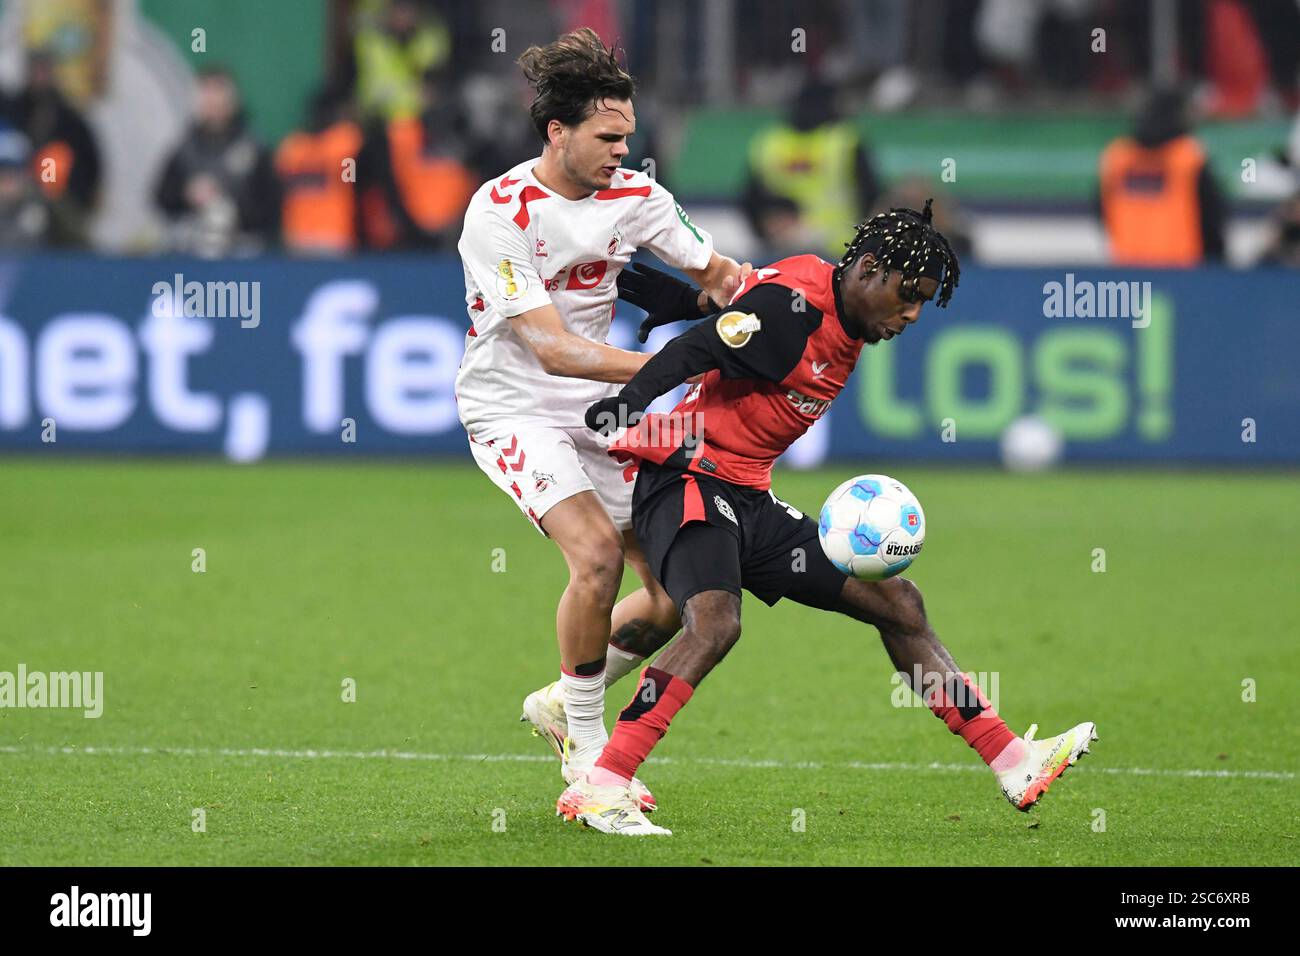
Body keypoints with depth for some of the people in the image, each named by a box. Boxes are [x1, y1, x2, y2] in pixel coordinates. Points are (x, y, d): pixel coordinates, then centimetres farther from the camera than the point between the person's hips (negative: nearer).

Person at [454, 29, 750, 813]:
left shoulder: (633, 196, -3)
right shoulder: (501, 212, -20)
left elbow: (716, 271, 9)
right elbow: (550, 346, -27)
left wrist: (724, 285, -16)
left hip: (599, 408, 6)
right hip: (514, 409, -6)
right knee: (597, 552, -26)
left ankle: (563, 703, 25)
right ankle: (586, 750, -8)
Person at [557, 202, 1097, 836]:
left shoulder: (848, 331, 13)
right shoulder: (793, 302, -16)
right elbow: (692, 350, -26)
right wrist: (626, 404, -39)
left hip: (751, 502, 10)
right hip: (688, 481, -10)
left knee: (896, 603, 10)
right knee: (714, 623, -33)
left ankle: (1015, 765, 15)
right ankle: (595, 790, -31)